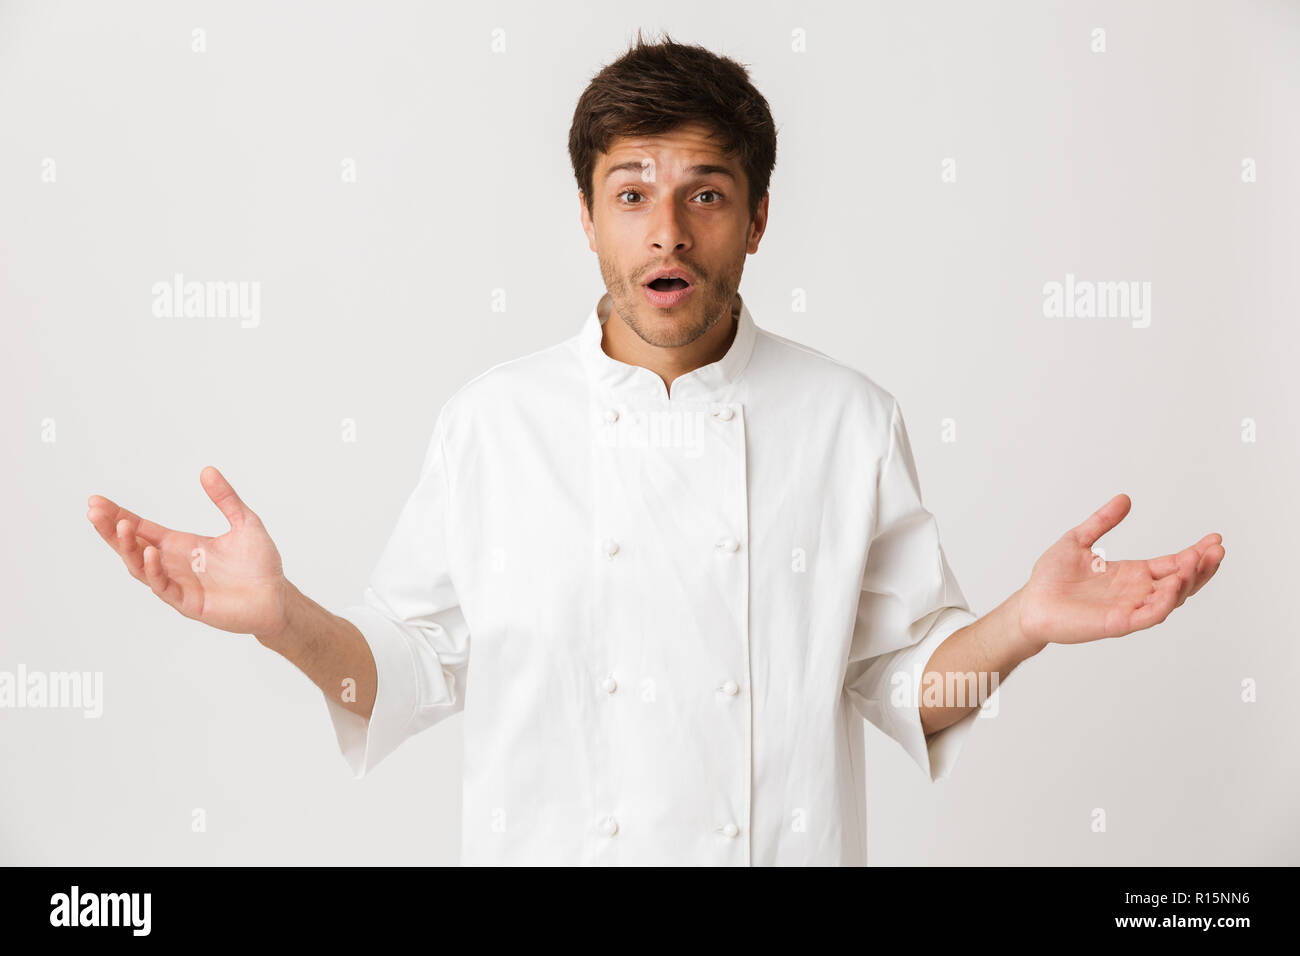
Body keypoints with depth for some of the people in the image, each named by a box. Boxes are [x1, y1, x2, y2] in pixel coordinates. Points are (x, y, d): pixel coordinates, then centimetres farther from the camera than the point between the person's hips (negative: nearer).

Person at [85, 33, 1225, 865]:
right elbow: (418, 666, -2)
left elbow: (906, 674, 0)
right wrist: (284, 618, -18)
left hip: (784, 848, 1)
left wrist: (1025, 623, -18)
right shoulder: (490, 421, -5)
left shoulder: (851, 422, -4)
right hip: (546, 845, 0)